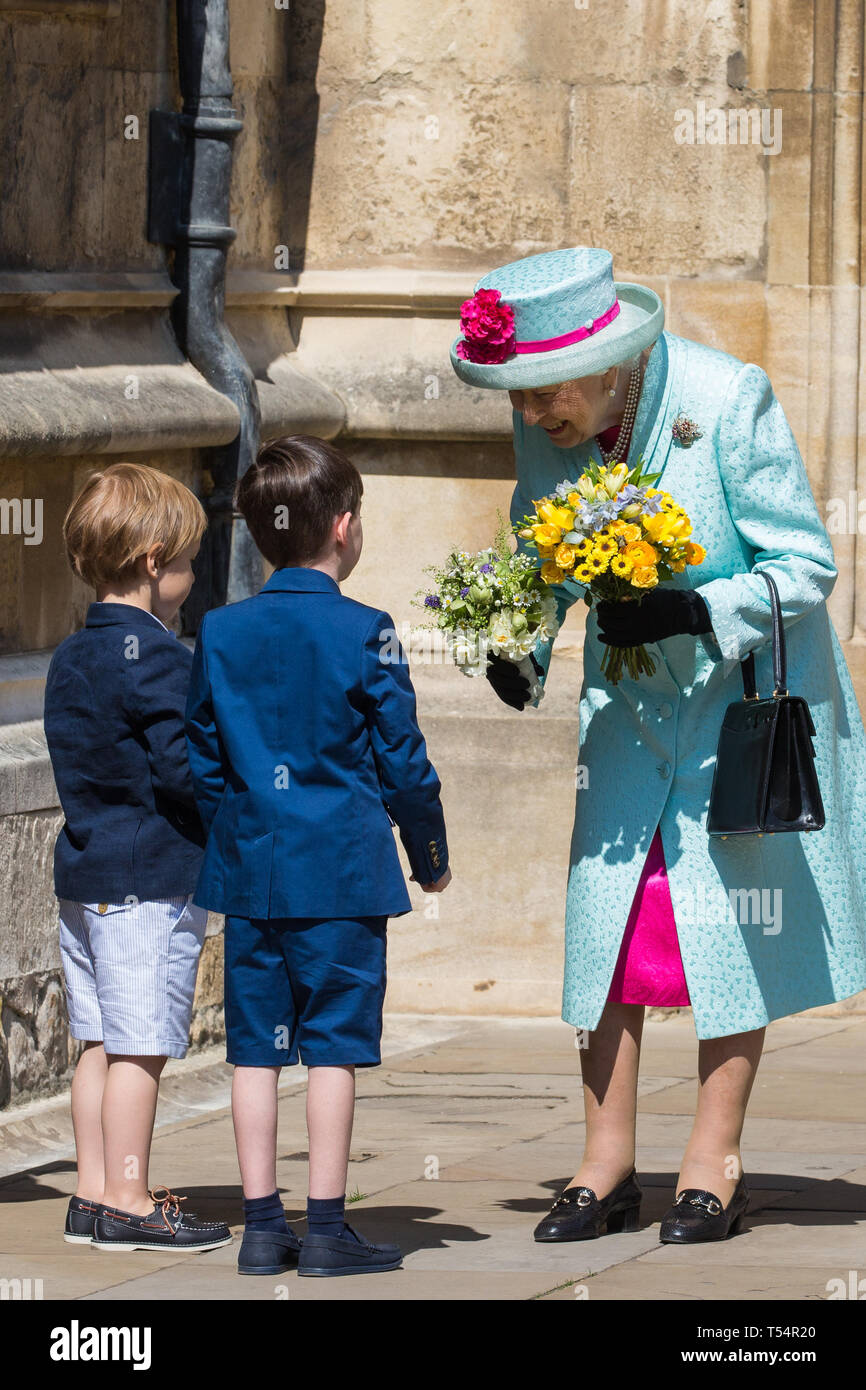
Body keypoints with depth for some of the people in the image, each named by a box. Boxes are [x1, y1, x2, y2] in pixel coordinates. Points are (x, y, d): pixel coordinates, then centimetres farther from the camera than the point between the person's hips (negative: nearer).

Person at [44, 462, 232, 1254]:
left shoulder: (70, 660, 12)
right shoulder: (155, 659, -16)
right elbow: (186, 769, -19)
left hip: (84, 872, 9)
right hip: (155, 877, -9)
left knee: (100, 1040, 12)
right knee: (141, 1044, -5)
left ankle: (94, 1193, 15)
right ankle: (127, 1203, -2)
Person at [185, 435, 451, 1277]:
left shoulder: (220, 632, 4)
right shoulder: (362, 632, -9)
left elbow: (201, 761, 10)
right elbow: (401, 760, -4)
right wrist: (430, 856, 9)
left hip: (249, 869, 4)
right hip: (342, 870, -4)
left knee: (256, 1047, 8)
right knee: (333, 1046, 0)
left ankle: (261, 1224, 10)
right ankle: (326, 1227, 0)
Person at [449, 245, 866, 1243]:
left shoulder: (728, 403, -25)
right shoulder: (546, 426, -10)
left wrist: (697, 613, -33)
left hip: (746, 685, -4)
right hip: (630, 695, 4)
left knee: (728, 917, -3)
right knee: (604, 908, -1)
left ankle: (715, 1164, 6)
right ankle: (606, 1164, 6)